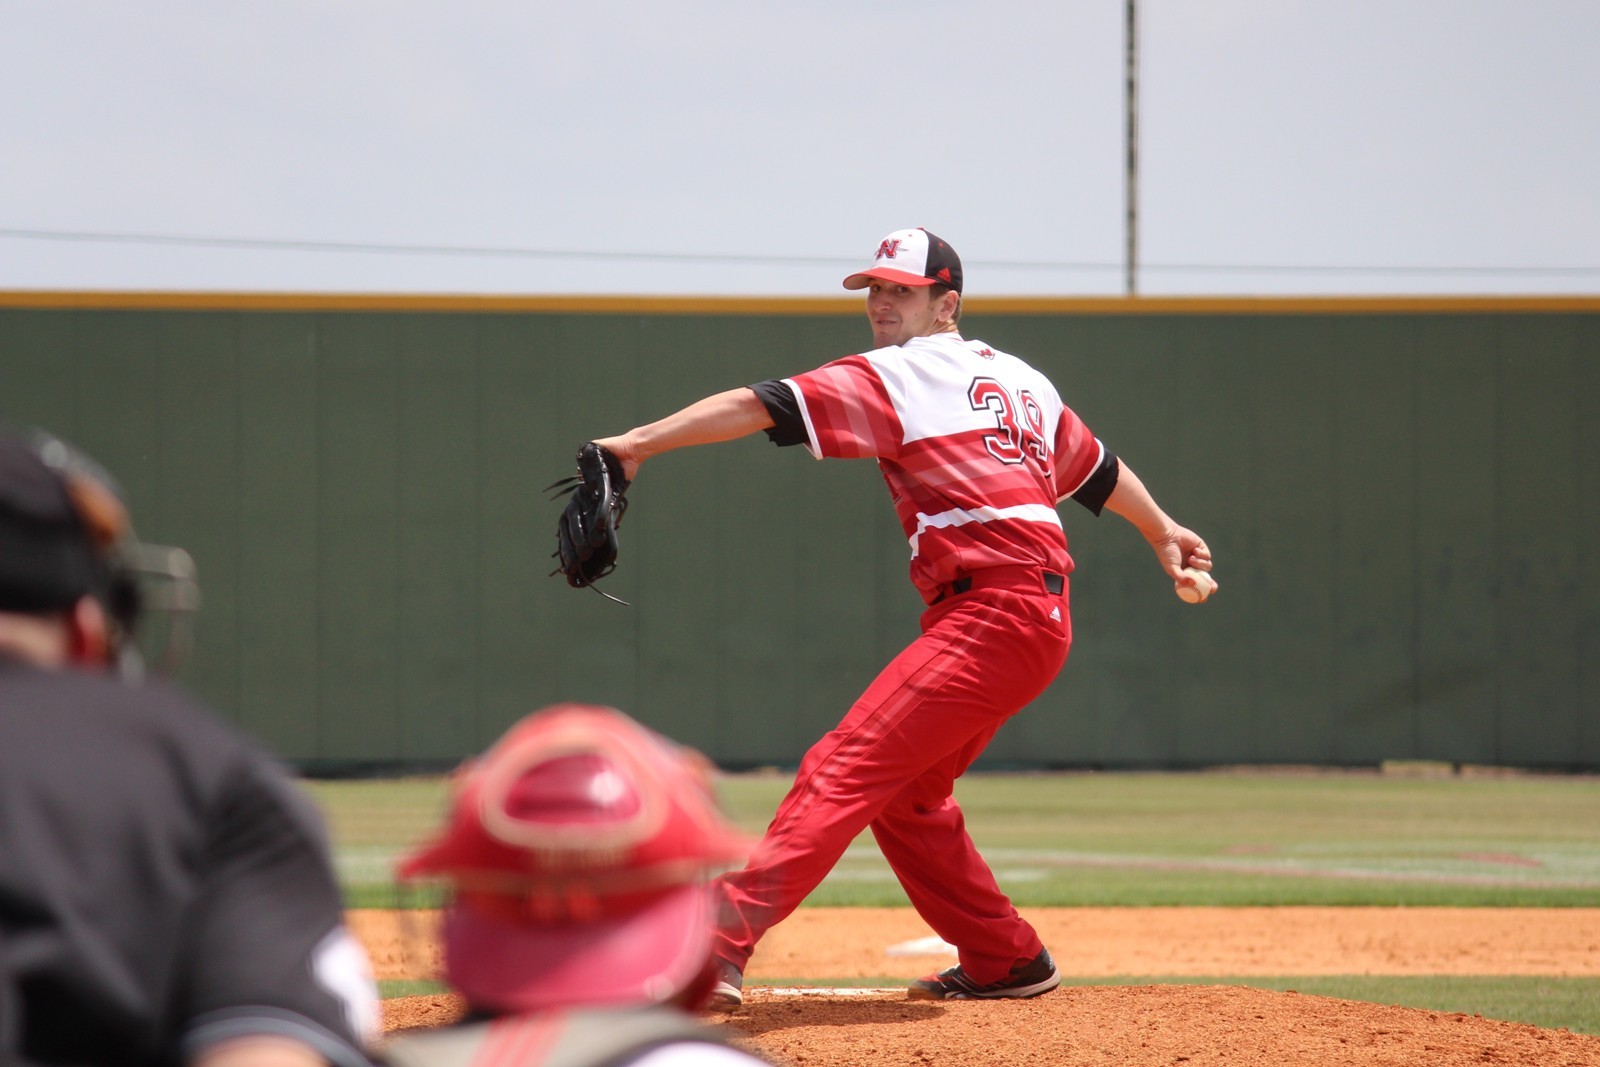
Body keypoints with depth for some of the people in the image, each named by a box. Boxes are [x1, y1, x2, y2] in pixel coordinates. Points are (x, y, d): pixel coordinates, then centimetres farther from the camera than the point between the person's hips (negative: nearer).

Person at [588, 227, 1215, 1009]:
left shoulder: (896, 377, -3)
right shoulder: (1018, 379, 21)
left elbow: (760, 407, -12)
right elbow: (1097, 466, 35)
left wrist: (640, 443, -16)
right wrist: (1160, 531, 52)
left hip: (992, 617, -9)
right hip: (1035, 618, 9)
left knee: (846, 768, -21)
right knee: (904, 795, 21)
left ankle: (721, 945, -36)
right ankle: (1008, 961, 29)